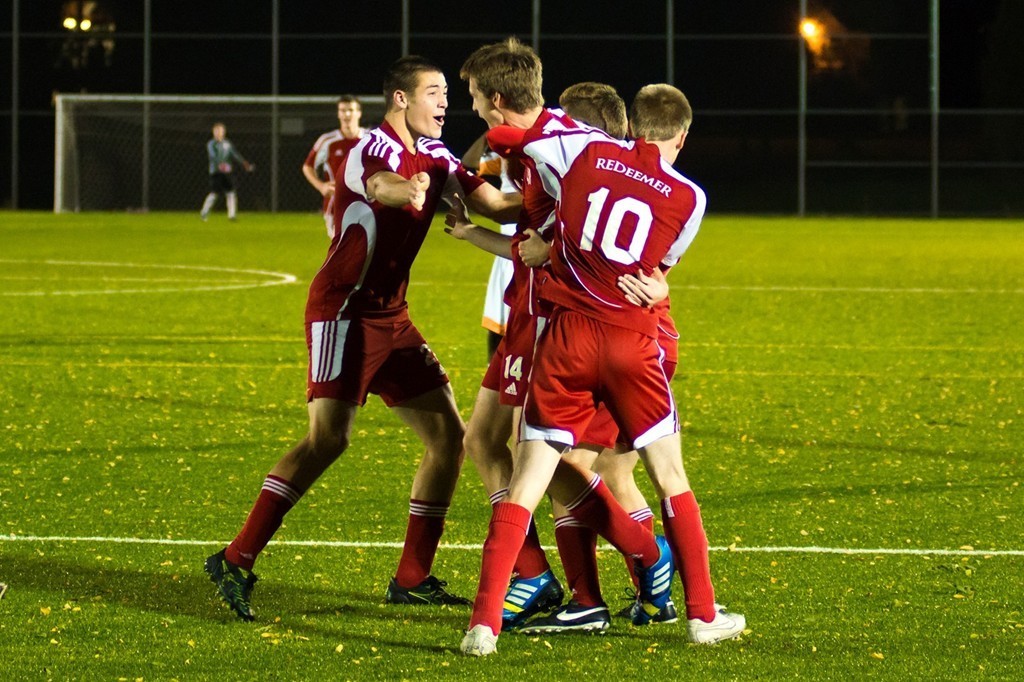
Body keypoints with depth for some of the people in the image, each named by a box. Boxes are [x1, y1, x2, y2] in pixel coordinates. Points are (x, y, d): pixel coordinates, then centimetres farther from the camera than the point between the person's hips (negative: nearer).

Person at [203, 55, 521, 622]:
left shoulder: (433, 156, 11)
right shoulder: (372, 150, -14)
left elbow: (497, 204, 10)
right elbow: (379, 185, -39)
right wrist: (405, 189, -63)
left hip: (390, 317, 9)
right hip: (343, 310, -9)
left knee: (448, 435, 5)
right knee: (328, 438, -20)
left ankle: (412, 578, 10)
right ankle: (236, 561, -19)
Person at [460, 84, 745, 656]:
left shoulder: (587, 151, 2)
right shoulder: (689, 198, 1)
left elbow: (500, 138, 10)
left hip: (567, 334, 1)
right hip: (633, 340, 0)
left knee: (529, 480, 1)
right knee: (671, 478, 15)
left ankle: (485, 623, -9)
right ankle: (703, 614, 20)